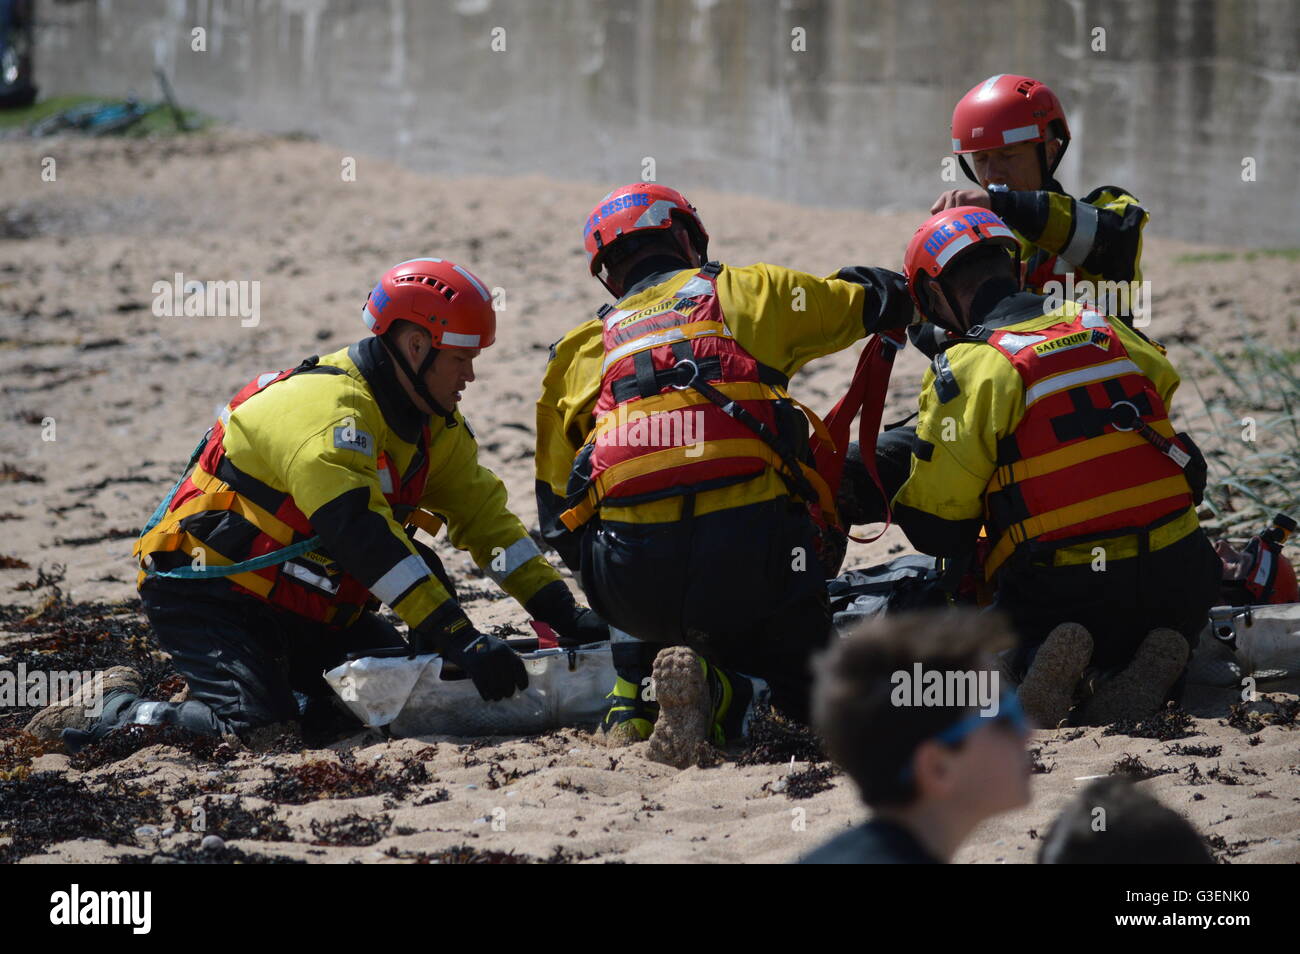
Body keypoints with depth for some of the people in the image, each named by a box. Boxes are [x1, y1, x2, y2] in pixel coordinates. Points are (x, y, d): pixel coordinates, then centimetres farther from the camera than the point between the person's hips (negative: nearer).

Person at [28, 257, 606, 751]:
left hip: (306, 611, 9)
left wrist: (560, 612, -6)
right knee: (254, 724, -27)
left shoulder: (433, 424, 3)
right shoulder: (326, 410, -27)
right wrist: (461, 639, -42)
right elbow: (363, 537, -37)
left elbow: (485, 515, 5)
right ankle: (120, 715, -4)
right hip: (206, 597, -9)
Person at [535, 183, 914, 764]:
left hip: (629, 581, 3)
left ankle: (633, 701, 11)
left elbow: (556, 513, 22)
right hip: (753, 553, -3)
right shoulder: (748, 294, 16)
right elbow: (879, 300, 26)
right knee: (804, 693, 19)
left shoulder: (579, 351, 21)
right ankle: (710, 688, -12)